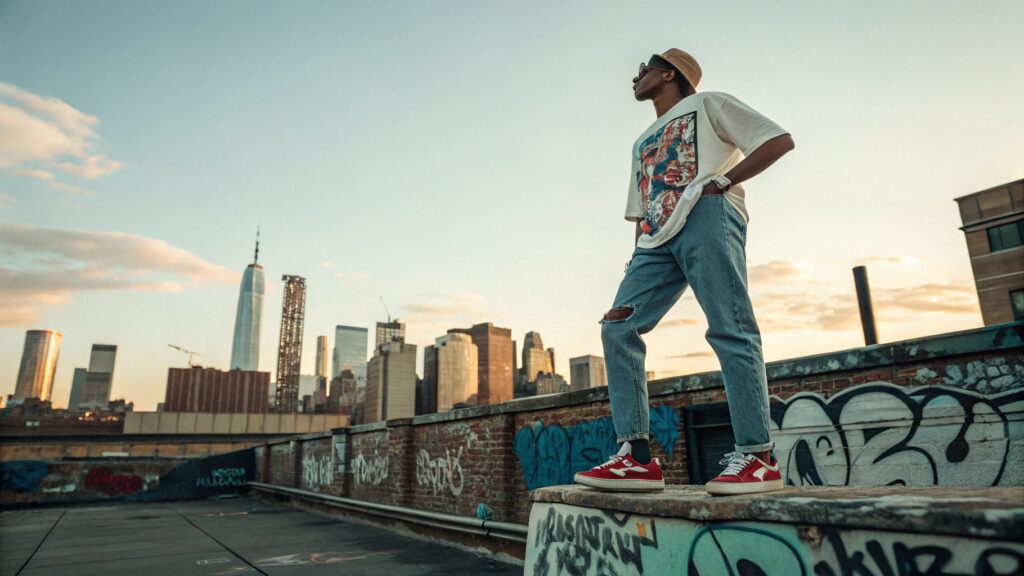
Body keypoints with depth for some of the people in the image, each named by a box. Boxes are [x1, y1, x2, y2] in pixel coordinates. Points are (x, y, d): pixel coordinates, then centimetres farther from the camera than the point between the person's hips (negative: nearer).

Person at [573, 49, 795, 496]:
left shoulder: (707, 104, 17)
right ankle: (637, 457, -11)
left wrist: (721, 181, -6)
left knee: (729, 329, -16)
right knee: (618, 329, -10)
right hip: (658, 237, 7)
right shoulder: (642, 143, 35)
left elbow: (779, 139, 6)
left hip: (706, 219, -6)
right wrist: (638, 260, 14)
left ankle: (757, 457, -12)